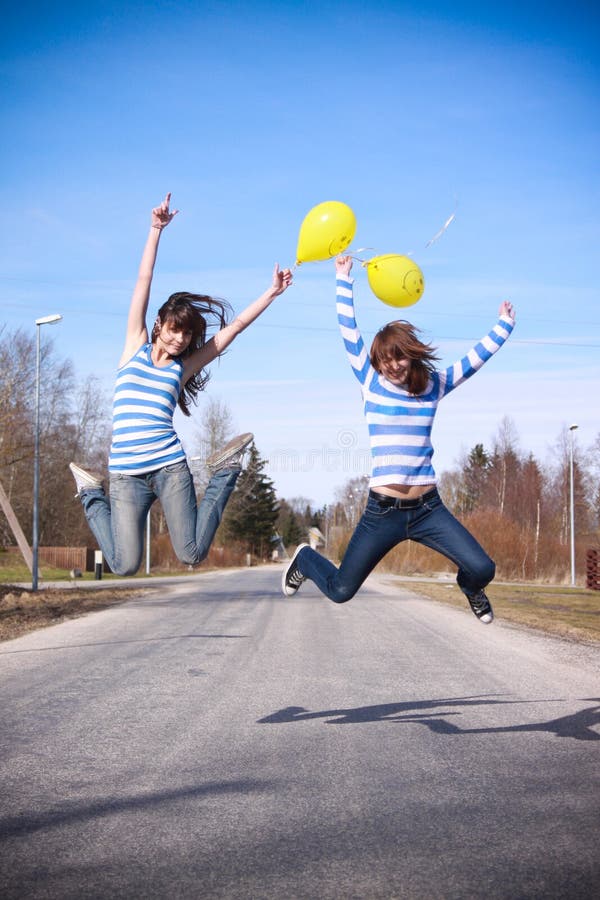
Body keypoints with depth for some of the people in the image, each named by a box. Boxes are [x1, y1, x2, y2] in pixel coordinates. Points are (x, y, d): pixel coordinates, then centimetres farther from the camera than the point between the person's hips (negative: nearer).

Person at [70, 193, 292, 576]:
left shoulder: (182, 367, 9)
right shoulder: (135, 347, 8)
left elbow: (234, 327, 12)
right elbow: (144, 282, 5)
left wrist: (272, 292, 12)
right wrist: (156, 230, 2)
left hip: (171, 467, 1)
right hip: (126, 472, -1)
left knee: (193, 554, -8)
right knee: (125, 565, -7)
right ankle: (92, 495, 20)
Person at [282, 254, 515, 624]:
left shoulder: (434, 385, 7)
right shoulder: (372, 383, 1)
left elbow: (479, 355, 16)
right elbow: (349, 331, -3)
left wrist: (505, 324, 16)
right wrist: (344, 279, -2)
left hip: (428, 508, 2)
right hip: (383, 510, -1)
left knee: (483, 569, -14)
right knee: (340, 591, 1)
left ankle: (471, 588, 26)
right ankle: (305, 559, 36)